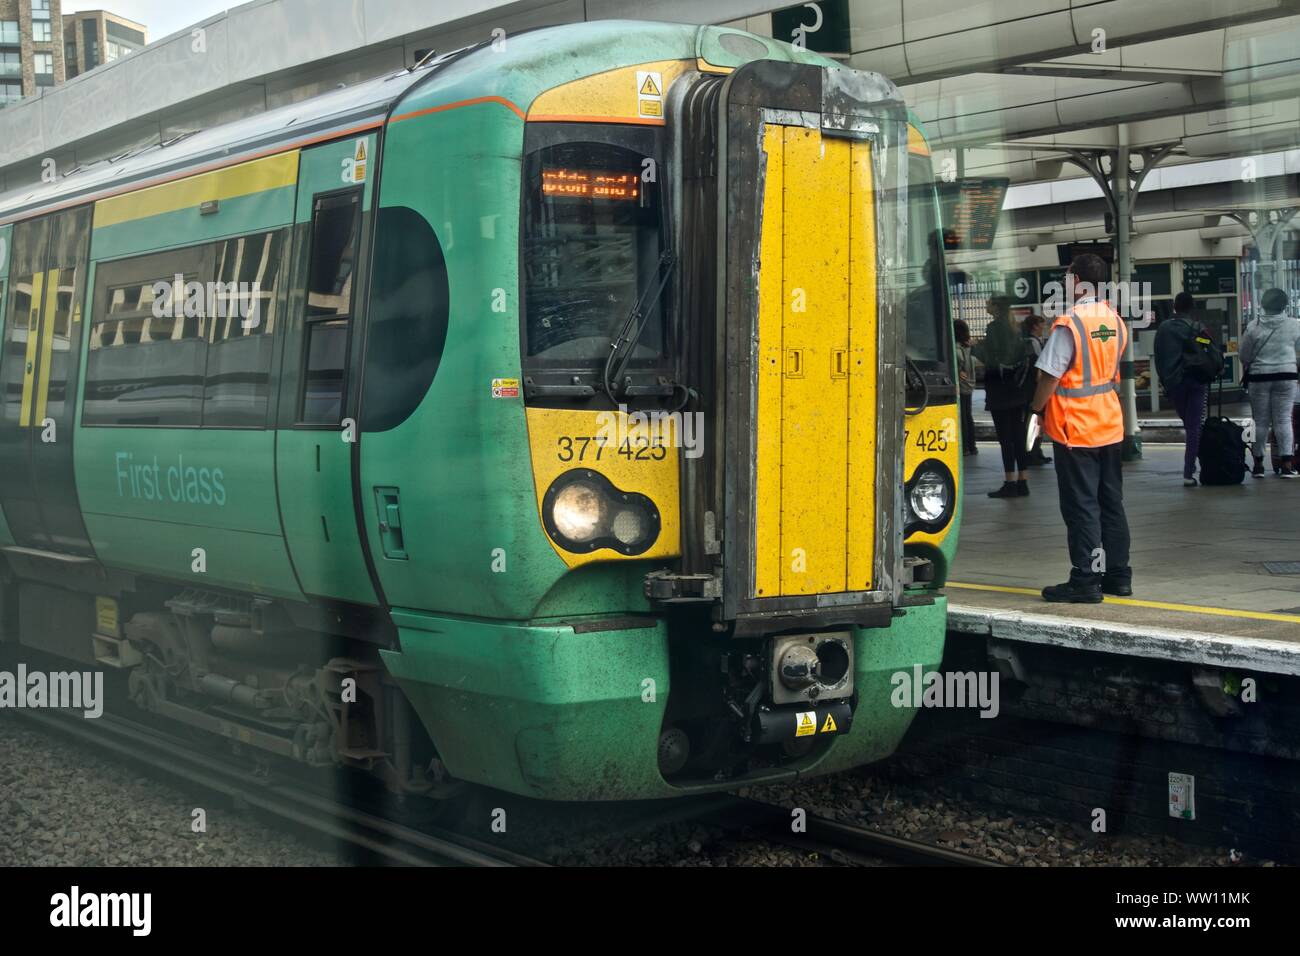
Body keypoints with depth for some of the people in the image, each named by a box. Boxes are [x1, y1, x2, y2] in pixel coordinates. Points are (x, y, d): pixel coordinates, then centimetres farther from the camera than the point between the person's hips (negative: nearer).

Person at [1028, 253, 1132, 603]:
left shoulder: (1068, 325, -17)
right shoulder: (1115, 322, 7)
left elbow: (1050, 376, -18)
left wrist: (1037, 409, -2)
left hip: (1075, 429, -7)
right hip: (1110, 426, 7)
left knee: (1081, 507, -2)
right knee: (1111, 502, 13)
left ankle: (1085, 581, 1)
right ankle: (1118, 575, 20)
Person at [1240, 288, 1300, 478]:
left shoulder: (1254, 326, -3)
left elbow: (1244, 355, 3)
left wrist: (1248, 370, 19)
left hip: (1258, 377, 1)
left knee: (1260, 421, 7)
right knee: (1283, 420, 1)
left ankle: (1258, 463, 10)